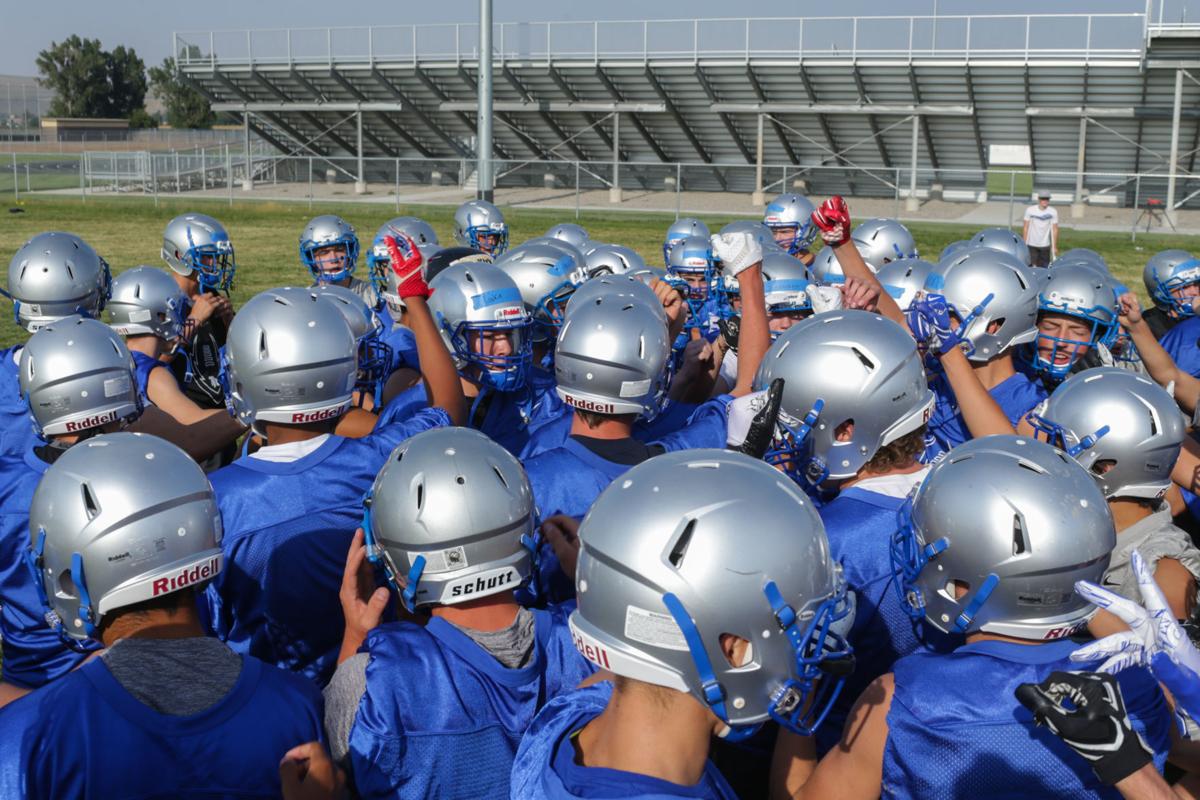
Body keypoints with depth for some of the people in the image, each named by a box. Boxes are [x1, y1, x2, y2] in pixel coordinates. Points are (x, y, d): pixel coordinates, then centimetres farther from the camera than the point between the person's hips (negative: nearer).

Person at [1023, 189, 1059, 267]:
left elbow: (1054, 229, 0)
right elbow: (1026, 228, 1)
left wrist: (1054, 247, 0)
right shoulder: (1030, 210, -5)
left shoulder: (1053, 212, -3)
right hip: (1031, 244, -1)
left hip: (1045, 245, 1)